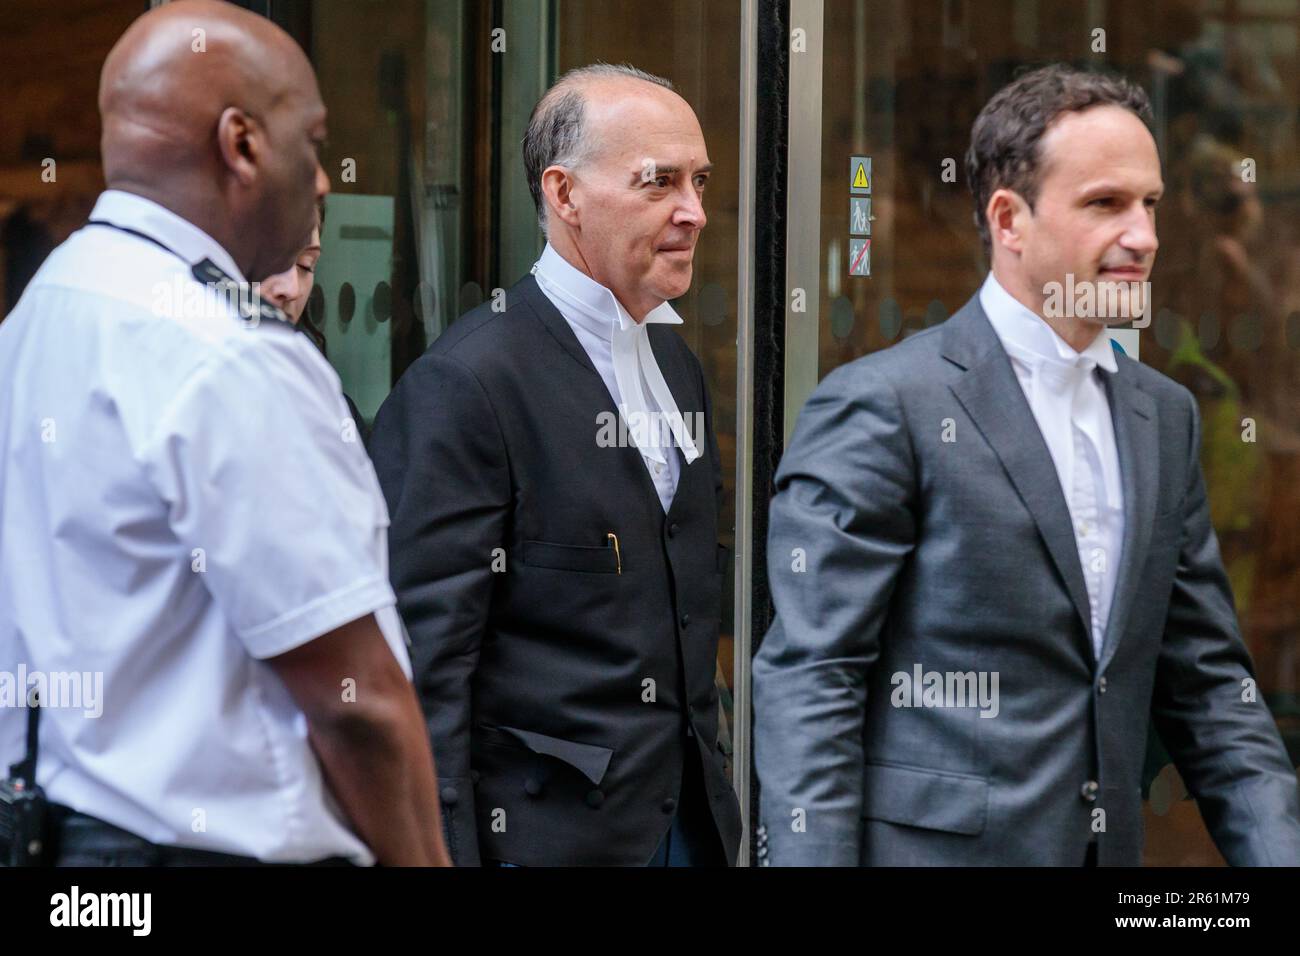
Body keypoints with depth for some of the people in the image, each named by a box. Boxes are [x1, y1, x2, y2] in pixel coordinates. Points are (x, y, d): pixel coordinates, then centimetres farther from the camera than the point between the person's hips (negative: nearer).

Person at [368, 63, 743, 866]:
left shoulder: (679, 365, 13)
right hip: (540, 830, -7)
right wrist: (445, 850, -17)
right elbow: (425, 663, -15)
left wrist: (710, 793, 16)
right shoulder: (463, 384, -13)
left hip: (687, 823, 7)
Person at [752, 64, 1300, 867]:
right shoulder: (882, 406, -10)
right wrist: (814, 858, -20)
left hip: (1110, 846, 7)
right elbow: (806, 680, -13)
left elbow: (1209, 680, 13)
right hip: (933, 842, -6)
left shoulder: (1165, 416, 11)